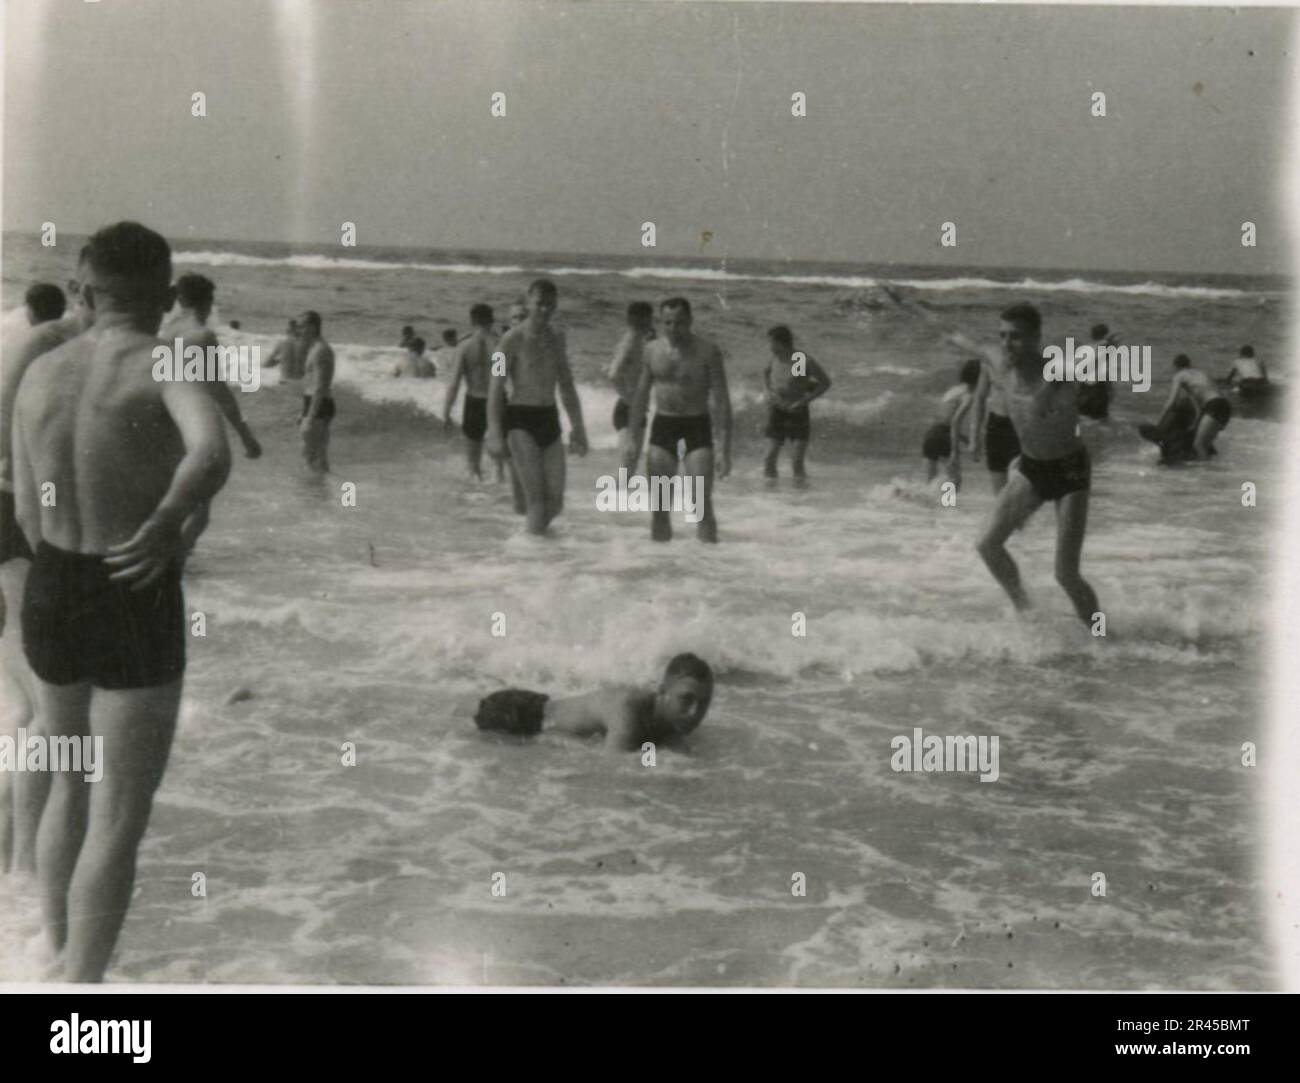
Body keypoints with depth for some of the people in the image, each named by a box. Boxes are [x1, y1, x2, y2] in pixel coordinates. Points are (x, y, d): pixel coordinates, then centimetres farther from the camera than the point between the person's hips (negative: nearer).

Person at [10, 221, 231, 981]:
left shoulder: (40, 375, 3)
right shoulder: (167, 367, -16)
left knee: (73, 785, 27)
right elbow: (213, 455, -38)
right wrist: (167, 526, -22)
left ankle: (58, 968, 40)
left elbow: (32, 517, 9)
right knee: (121, 820, 1)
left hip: (50, 597, 7)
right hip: (136, 611, -6)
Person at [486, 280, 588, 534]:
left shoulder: (557, 339, 12)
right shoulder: (513, 339, -6)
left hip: (550, 420, 6)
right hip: (520, 421, -5)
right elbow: (495, 388, -9)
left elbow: (567, 387, 22)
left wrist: (577, 427, 20)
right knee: (536, 495, -14)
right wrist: (494, 434, -16)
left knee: (555, 501, 2)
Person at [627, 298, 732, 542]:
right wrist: (634, 440, 9)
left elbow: (722, 400, -8)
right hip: (663, 424, 3)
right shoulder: (652, 350, 3)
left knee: (702, 499, -12)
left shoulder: (708, 352, -7)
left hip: (697, 424, -3)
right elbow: (641, 396, 12)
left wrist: (725, 449, -14)